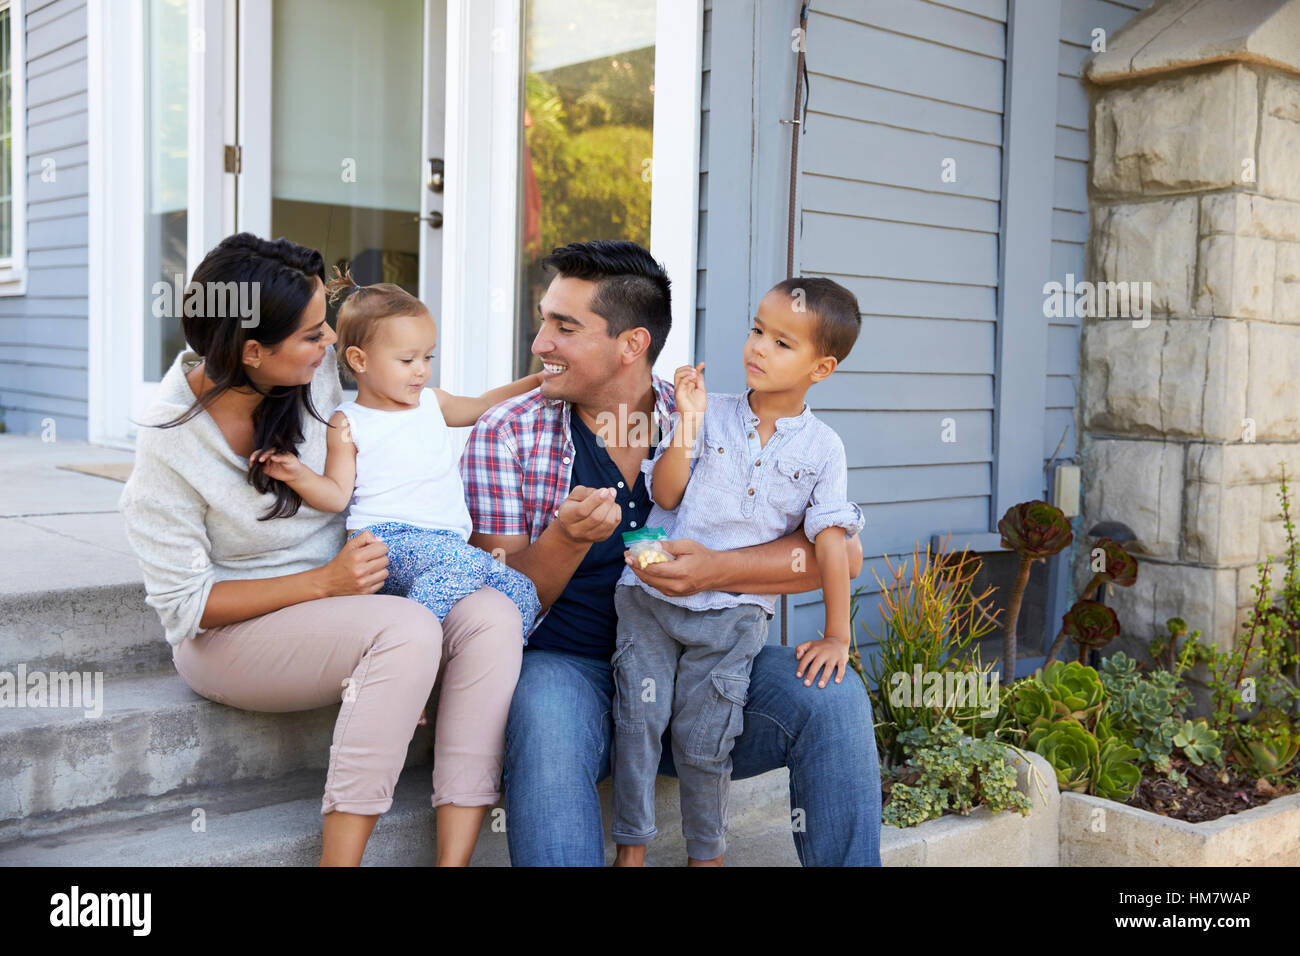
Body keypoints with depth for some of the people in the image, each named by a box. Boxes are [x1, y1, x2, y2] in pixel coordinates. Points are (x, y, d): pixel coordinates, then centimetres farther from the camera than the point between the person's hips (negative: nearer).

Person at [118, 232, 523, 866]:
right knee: (407, 630, -35)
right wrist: (323, 583, -23)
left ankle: (454, 859, -27)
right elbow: (184, 605, -14)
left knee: (492, 616, -24)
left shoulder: (322, 365, -6)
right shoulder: (170, 447, -18)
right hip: (229, 633, -5)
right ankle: (341, 856, -26)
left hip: (349, 596, 6)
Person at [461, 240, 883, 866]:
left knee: (833, 700, -21)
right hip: (569, 669, -1)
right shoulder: (505, 436, 0)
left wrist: (716, 569, -22)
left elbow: (842, 550, -6)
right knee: (547, 719, -35)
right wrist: (569, 538, -24)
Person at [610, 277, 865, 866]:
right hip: (652, 596, 1)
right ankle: (631, 849, 16)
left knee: (703, 740, -2)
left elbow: (830, 540, -1)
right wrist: (687, 425, -16)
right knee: (638, 717, -1)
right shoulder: (709, 414, 1)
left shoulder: (822, 447, 0)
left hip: (733, 613, -1)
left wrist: (836, 636, -3)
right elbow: (665, 494, -3)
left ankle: (705, 855, 19)